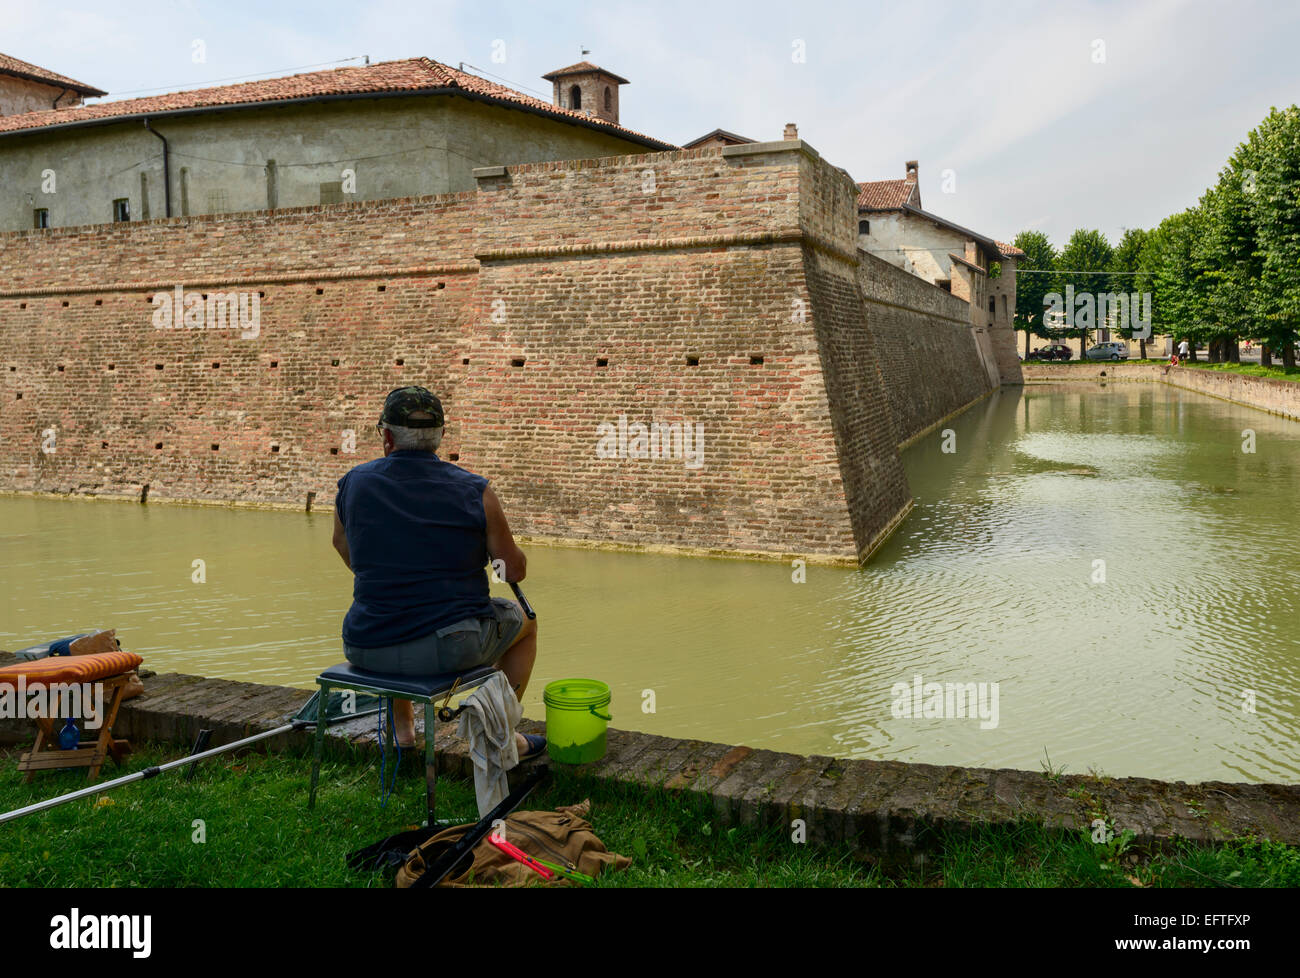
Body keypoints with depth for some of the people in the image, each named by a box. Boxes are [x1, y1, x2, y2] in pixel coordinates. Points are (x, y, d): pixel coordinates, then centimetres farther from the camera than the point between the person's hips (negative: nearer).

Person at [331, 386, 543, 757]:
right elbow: (515, 570, 0)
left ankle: (402, 727, 44)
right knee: (523, 621, 26)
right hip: (450, 649, -3)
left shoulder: (353, 484, 0)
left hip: (366, 651, 3)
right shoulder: (475, 492, -7)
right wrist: (509, 556, 25)